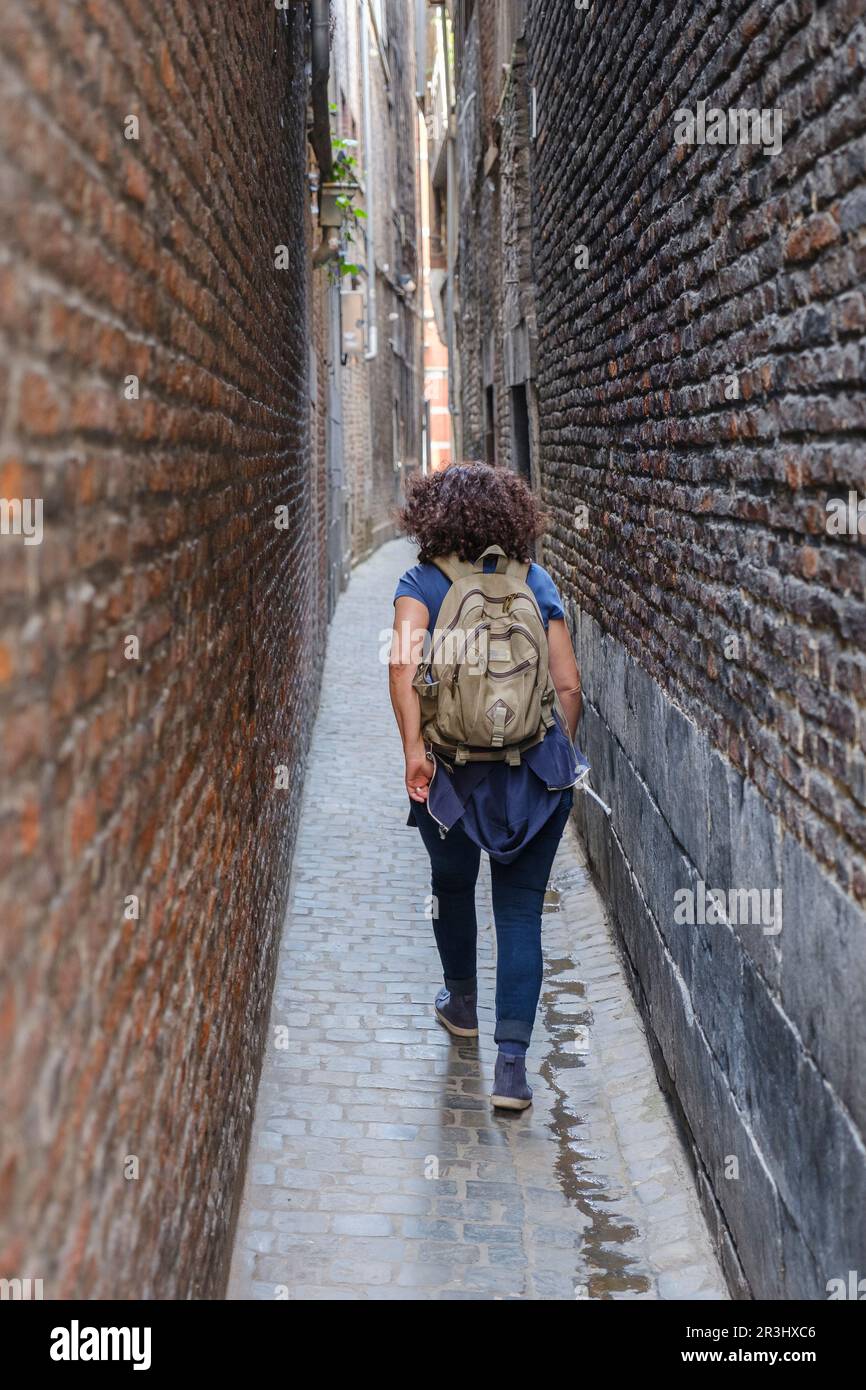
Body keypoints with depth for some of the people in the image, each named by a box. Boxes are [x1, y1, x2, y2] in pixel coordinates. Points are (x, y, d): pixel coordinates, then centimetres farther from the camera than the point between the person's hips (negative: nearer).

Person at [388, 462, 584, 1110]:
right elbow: (570, 685, 2)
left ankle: (462, 1002, 46)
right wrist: (561, 753, 16)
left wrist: (415, 750, -17)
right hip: (537, 774, 1)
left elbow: (404, 665, -20)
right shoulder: (536, 582, 3)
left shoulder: (422, 584, -2)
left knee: (452, 886, 25)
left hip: (451, 771, 0)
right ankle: (513, 1061, -3)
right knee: (521, 911, 5)